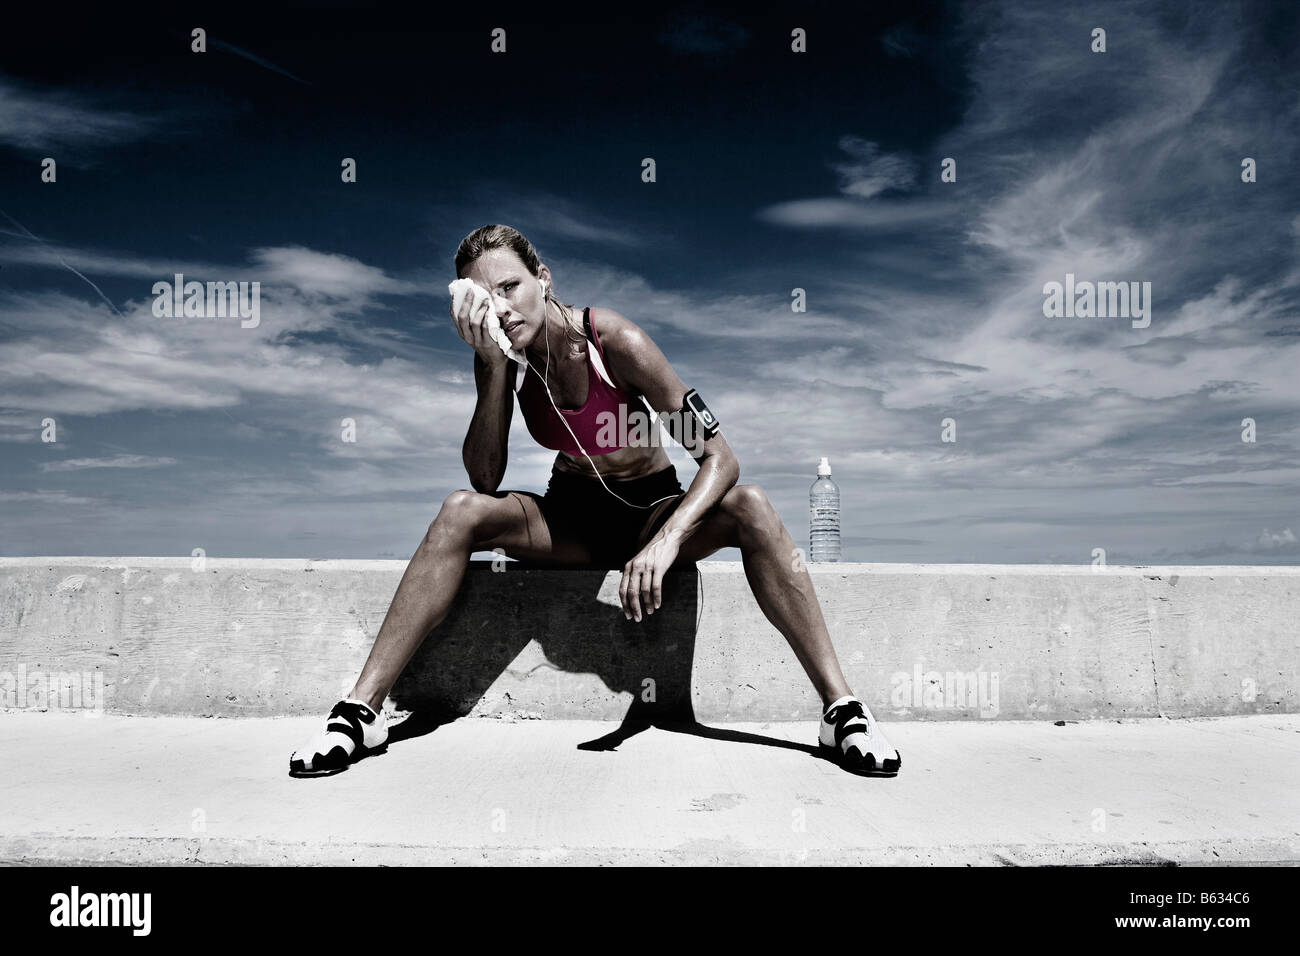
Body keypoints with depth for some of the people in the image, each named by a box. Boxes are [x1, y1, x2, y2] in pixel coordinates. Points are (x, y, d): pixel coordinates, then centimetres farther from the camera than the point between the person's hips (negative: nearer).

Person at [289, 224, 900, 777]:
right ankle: (362, 710, -19)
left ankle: (841, 709, -24)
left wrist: (667, 541, -40)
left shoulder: (616, 342, -22)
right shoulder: (502, 356, -9)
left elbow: (720, 458, -24)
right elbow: (484, 479, -16)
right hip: (569, 516, 2)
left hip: (651, 507, -2)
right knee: (462, 511, -25)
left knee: (750, 507, -31)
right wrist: (494, 367, -25)